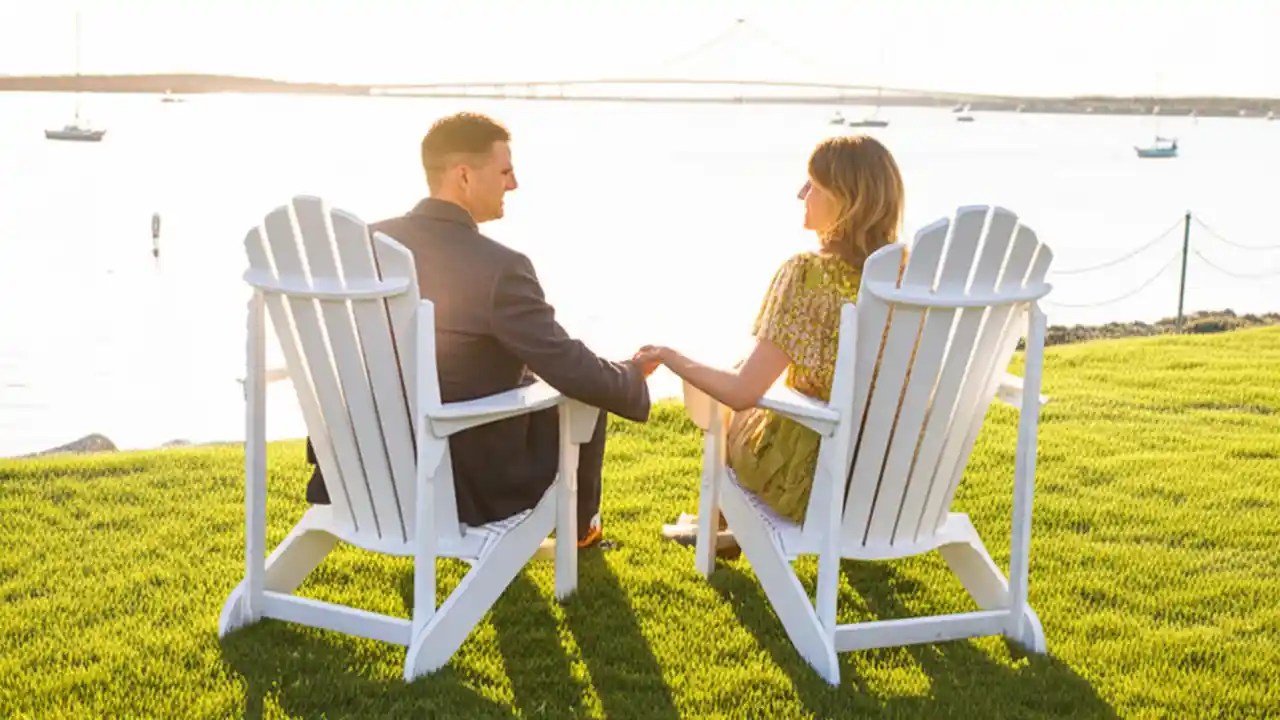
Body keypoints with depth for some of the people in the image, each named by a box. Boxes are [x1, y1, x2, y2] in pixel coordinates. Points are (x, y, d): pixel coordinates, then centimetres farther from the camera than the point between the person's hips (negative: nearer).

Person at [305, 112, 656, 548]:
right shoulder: (499, 268, -26)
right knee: (584, 397, 20)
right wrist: (634, 376, 0)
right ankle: (580, 524, 45)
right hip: (473, 481, -6)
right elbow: (572, 372, -21)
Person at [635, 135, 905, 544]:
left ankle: (719, 523, 49)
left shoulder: (807, 273, -23)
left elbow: (742, 393, -22)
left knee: (730, 415, 27)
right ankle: (720, 524, 47)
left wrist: (669, 357, -6)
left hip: (810, 474, -6)